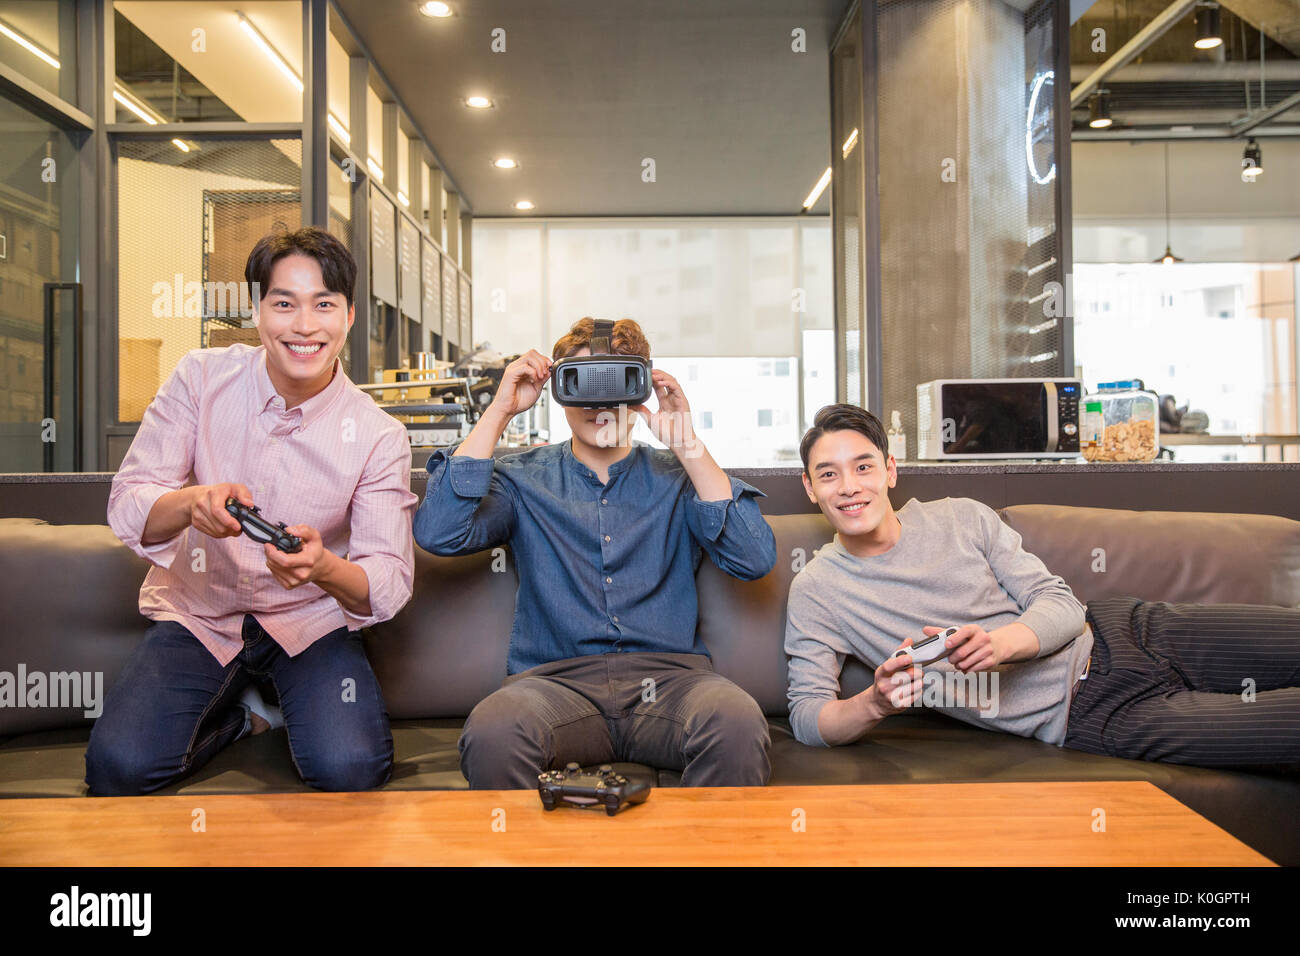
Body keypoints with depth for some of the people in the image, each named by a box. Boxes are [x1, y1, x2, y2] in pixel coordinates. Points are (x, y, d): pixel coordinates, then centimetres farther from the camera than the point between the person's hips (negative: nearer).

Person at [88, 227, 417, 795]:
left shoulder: (380, 437, -13)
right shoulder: (201, 377, -9)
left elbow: (390, 581, -16)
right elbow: (126, 506, -12)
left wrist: (324, 568, -40)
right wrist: (191, 502, -36)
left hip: (310, 621, -1)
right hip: (197, 612, 1)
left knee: (351, 770, -23)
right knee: (118, 768, -19)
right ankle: (243, 713, 11)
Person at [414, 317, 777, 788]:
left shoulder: (677, 476, 14)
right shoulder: (522, 478, 13)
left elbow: (755, 559, -1)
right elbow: (437, 532, -5)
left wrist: (687, 445, -7)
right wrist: (499, 411, -4)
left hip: (666, 675, 1)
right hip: (556, 677, 0)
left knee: (738, 725, -33)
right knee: (492, 734, -34)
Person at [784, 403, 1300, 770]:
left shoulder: (963, 517, 3)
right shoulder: (815, 591, -4)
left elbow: (1061, 604, 0)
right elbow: (806, 714, -9)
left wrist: (1003, 642, -23)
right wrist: (874, 704, -31)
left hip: (1114, 632, 4)